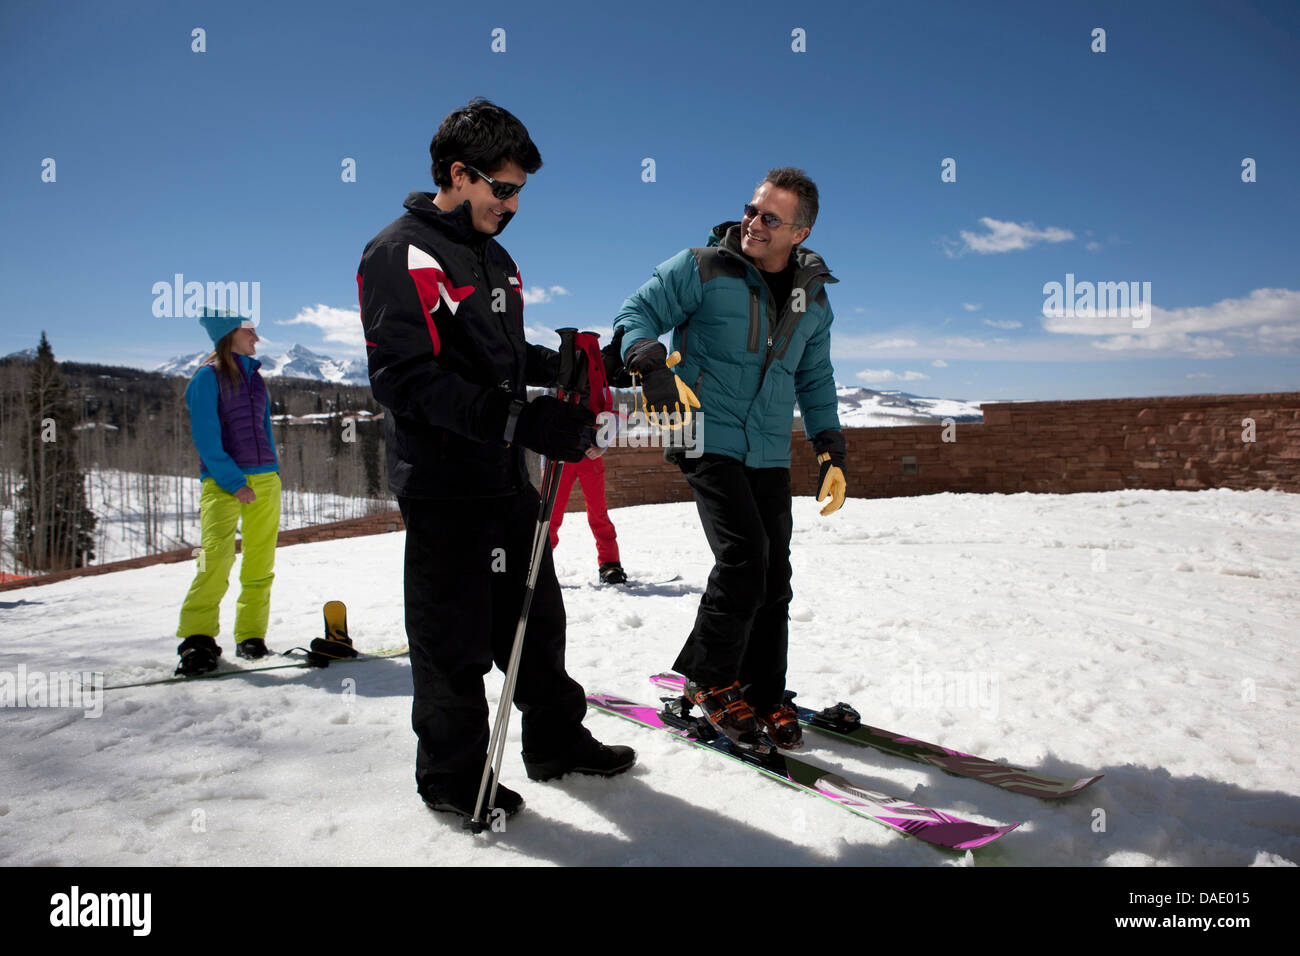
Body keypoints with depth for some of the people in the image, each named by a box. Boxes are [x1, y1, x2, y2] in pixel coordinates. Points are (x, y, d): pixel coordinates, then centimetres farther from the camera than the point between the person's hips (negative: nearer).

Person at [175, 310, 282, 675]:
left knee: (260, 564, 3)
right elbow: (206, 438, -8)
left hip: (265, 479, 6)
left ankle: (250, 636, 11)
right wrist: (234, 481, -15)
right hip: (223, 483, -6)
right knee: (217, 556, -19)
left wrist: (274, 472, 13)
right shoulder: (208, 376, -1)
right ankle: (198, 639, -12)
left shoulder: (255, 376, 19)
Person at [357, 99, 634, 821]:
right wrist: (522, 420, -30)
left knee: (536, 614, 16)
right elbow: (406, 378, -23)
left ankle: (556, 741, 33)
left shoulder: (495, 257, 17)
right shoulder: (402, 255, -11)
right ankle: (453, 776, 21)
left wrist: (574, 364, 3)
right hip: (444, 483, -8)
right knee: (456, 640, 3)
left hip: (508, 475, 8)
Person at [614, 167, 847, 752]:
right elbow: (636, 315, -3)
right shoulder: (701, 269, -4)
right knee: (744, 556, -18)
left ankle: (763, 693, 20)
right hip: (709, 437, -5)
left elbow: (815, 380, 19)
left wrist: (831, 451, 10)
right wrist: (653, 364, -25)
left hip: (770, 453, 5)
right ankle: (710, 679, 3)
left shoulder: (812, 297, 11)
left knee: (774, 575, 5)